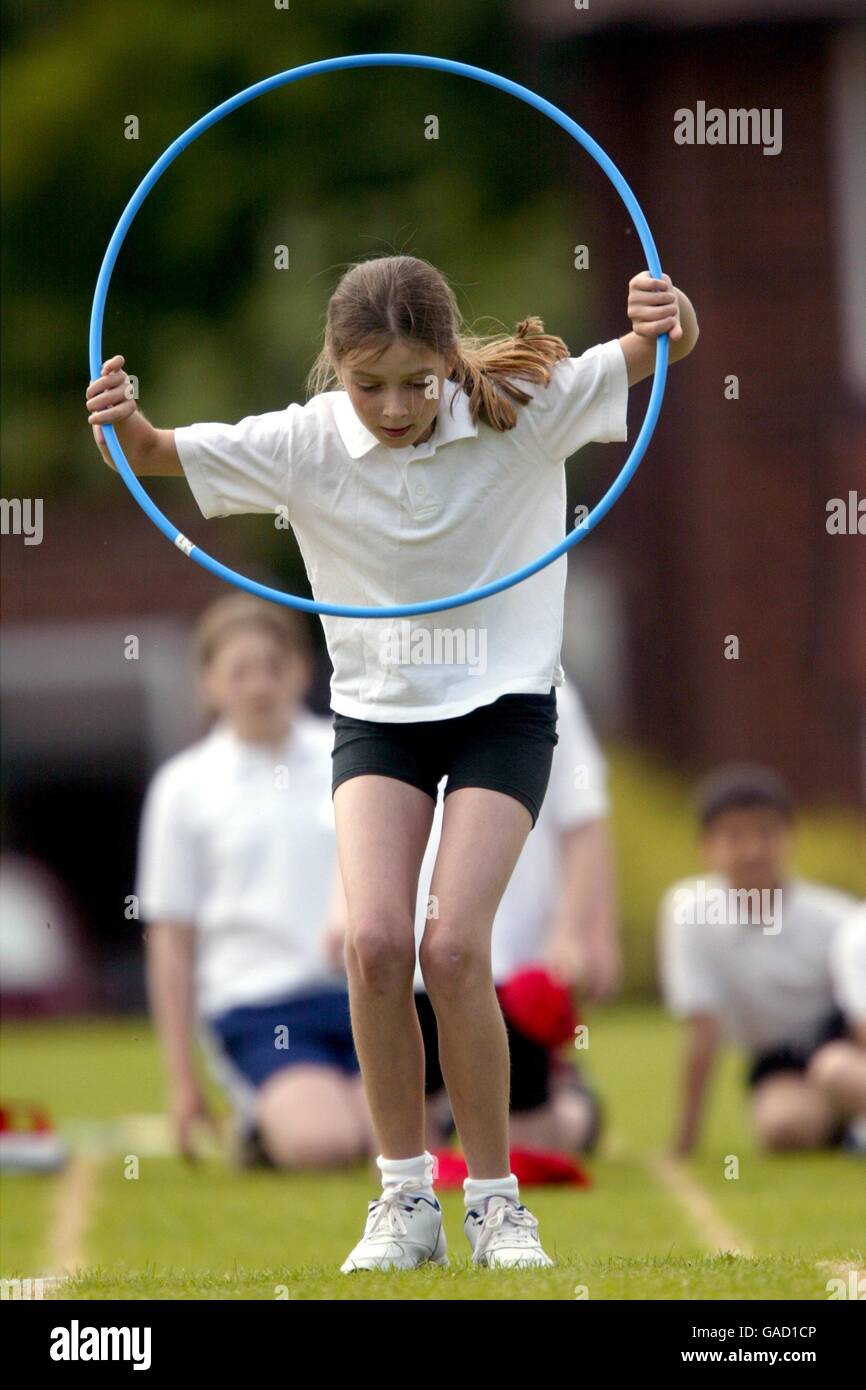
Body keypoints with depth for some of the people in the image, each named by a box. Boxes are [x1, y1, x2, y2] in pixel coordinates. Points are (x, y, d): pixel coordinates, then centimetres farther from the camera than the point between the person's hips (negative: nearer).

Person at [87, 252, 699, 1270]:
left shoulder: (521, 412, -14)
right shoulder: (308, 442, -11)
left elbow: (645, 358, -22)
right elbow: (165, 454, -15)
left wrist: (665, 327, -45)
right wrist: (127, 427, -38)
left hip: (504, 705, -2)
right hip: (377, 714, 2)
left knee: (455, 949, -14)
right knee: (375, 941, -14)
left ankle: (494, 1201, 0)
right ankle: (406, 1198, -1)